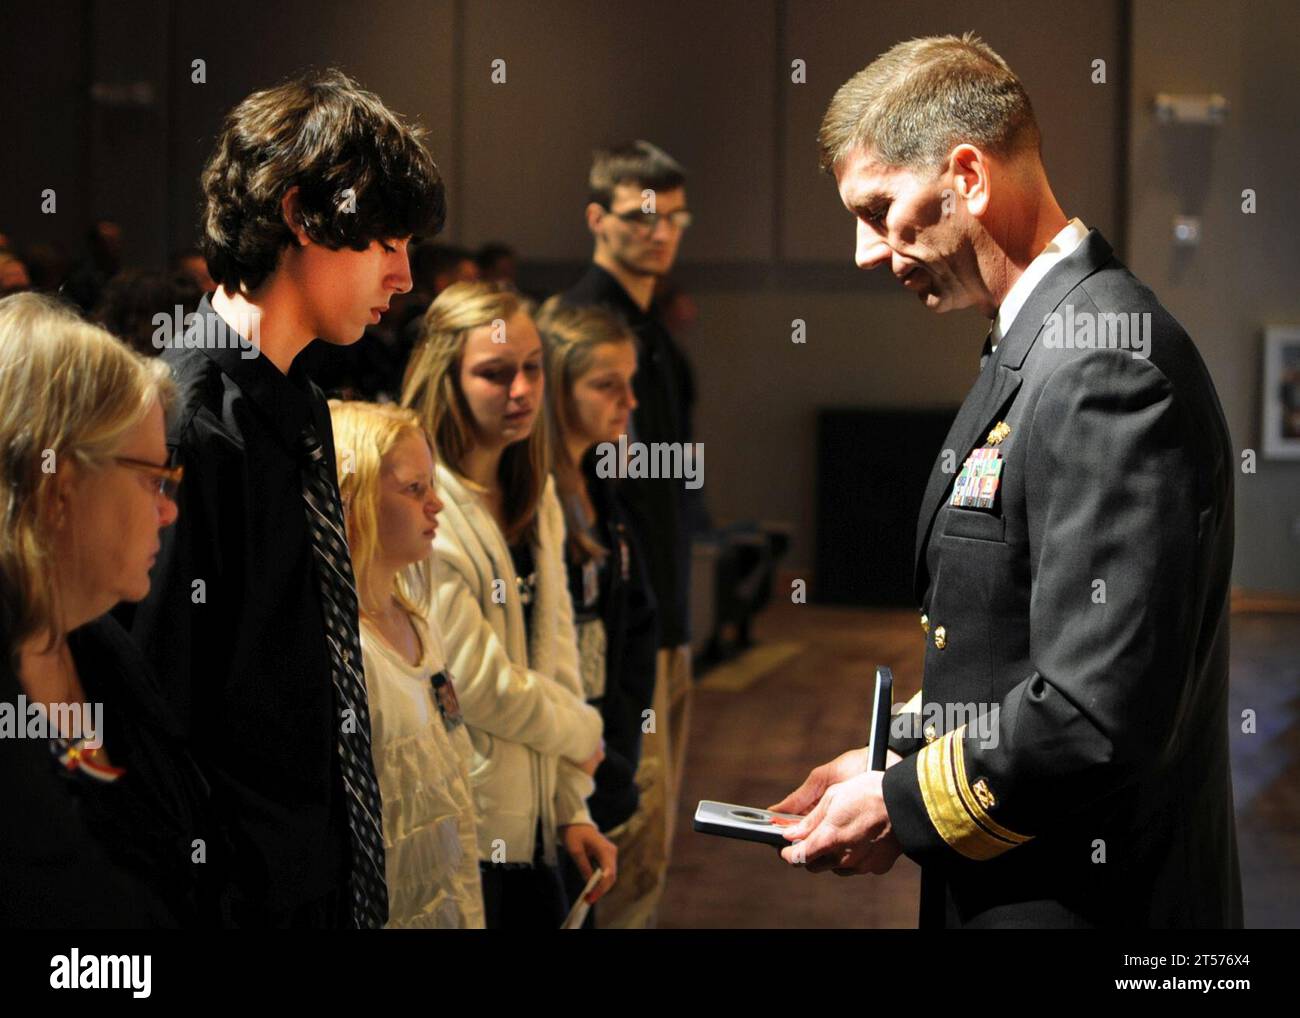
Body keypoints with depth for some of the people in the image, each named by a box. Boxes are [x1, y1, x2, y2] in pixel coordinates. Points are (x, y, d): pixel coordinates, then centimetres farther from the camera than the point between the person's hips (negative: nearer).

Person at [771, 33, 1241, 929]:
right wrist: (885, 760, 7)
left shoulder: (1111, 367, -22)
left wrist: (901, 807, -15)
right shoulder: (1033, 348, 10)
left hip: (1088, 899, -9)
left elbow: (1102, 712, -26)